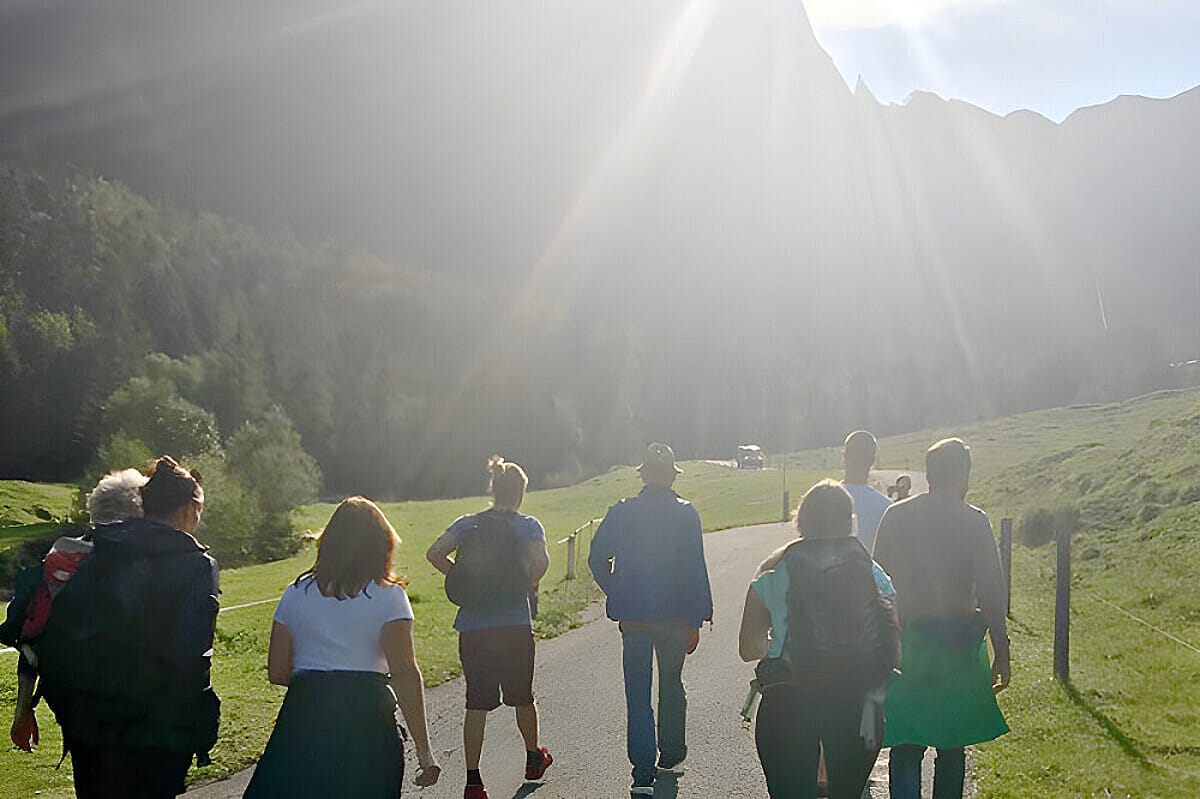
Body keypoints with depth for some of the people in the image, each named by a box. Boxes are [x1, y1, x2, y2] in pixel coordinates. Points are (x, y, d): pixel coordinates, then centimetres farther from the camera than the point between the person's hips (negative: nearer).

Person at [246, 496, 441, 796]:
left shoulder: (296, 594, 8)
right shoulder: (387, 596, -2)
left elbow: (277, 673, 5)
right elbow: (405, 673, -10)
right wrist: (424, 751, -10)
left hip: (302, 718, 2)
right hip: (367, 722, -2)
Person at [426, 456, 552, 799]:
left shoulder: (467, 523, 7)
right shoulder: (528, 525, 0)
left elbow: (435, 554, -6)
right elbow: (540, 560, -19)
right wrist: (528, 585, 0)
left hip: (472, 626, 1)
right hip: (516, 626, -1)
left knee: (476, 704, 3)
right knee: (522, 697, 18)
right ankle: (534, 758, 39)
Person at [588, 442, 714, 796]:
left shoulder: (621, 512, -3)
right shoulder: (685, 514, -7)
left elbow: (597, 560, 0)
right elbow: (695, 570, -9)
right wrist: (696, 620, -4)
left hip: (632, 617, 0)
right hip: (674, 615, 0)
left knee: (637, 694, 4)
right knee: (671, 684, 20)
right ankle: (671, 754, 32)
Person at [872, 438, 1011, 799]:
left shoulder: (895, 516, 1)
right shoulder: (974, 521, -6)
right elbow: (990, 592, -8)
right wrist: (1001, 656, -3)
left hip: (903, 644, 1)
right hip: (956, 645, -1)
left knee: (905, 747, 3)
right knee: (952, 748, 15)